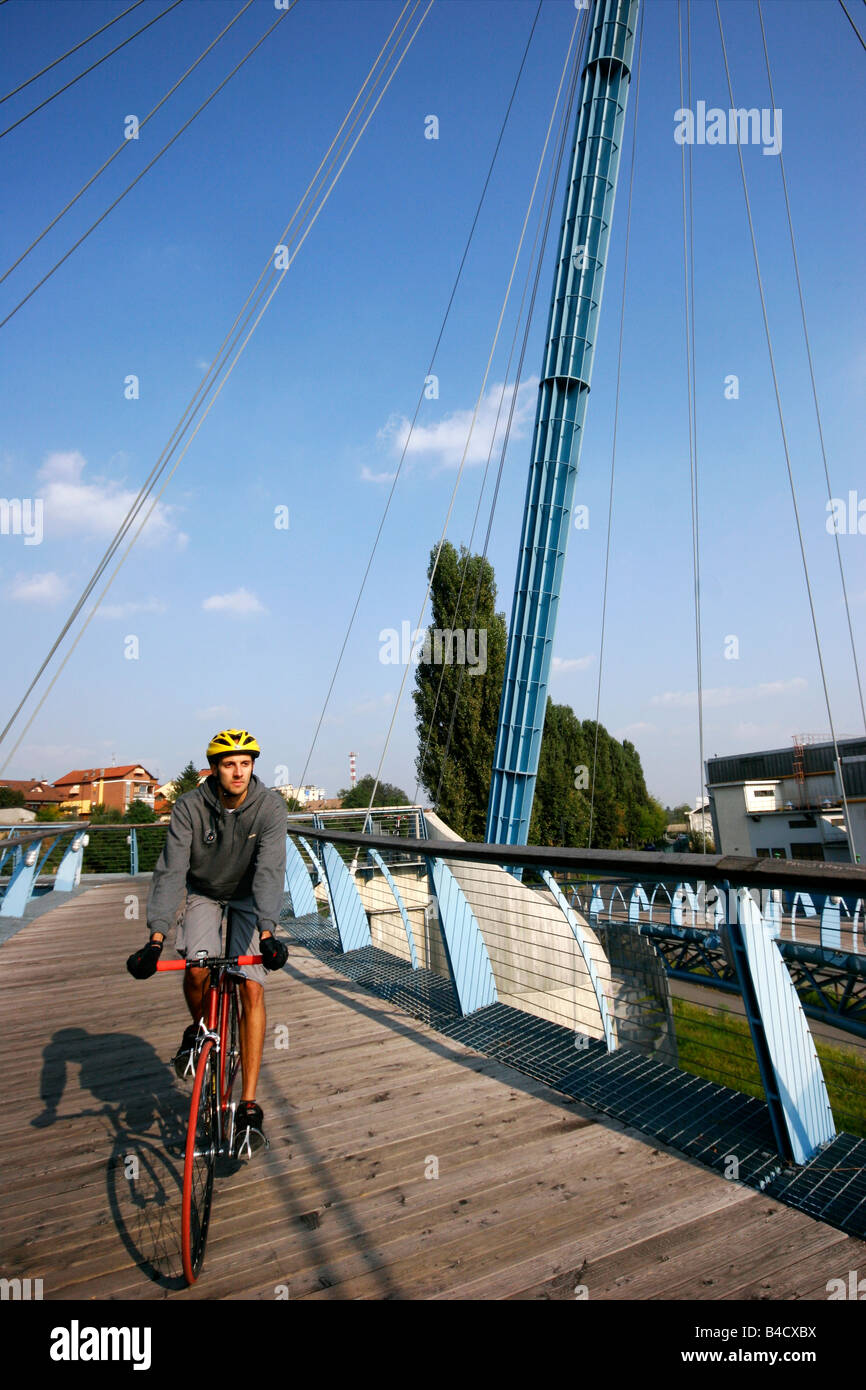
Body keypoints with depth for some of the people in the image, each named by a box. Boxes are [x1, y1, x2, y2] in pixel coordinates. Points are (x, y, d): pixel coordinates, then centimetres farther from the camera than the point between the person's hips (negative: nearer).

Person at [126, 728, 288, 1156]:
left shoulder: (270, 806, -26)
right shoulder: (190, 806, -23)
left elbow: (270, 870, -34)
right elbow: (170, 870, -30)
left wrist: (267, 931, -46)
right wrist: (156, 938, -40)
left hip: (249, 896, -1)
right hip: (204, 892, 1)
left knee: (251, 988, -12)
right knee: (197, 970, -24)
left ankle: (248, 1106, -3)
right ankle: (199, 1029, 13)